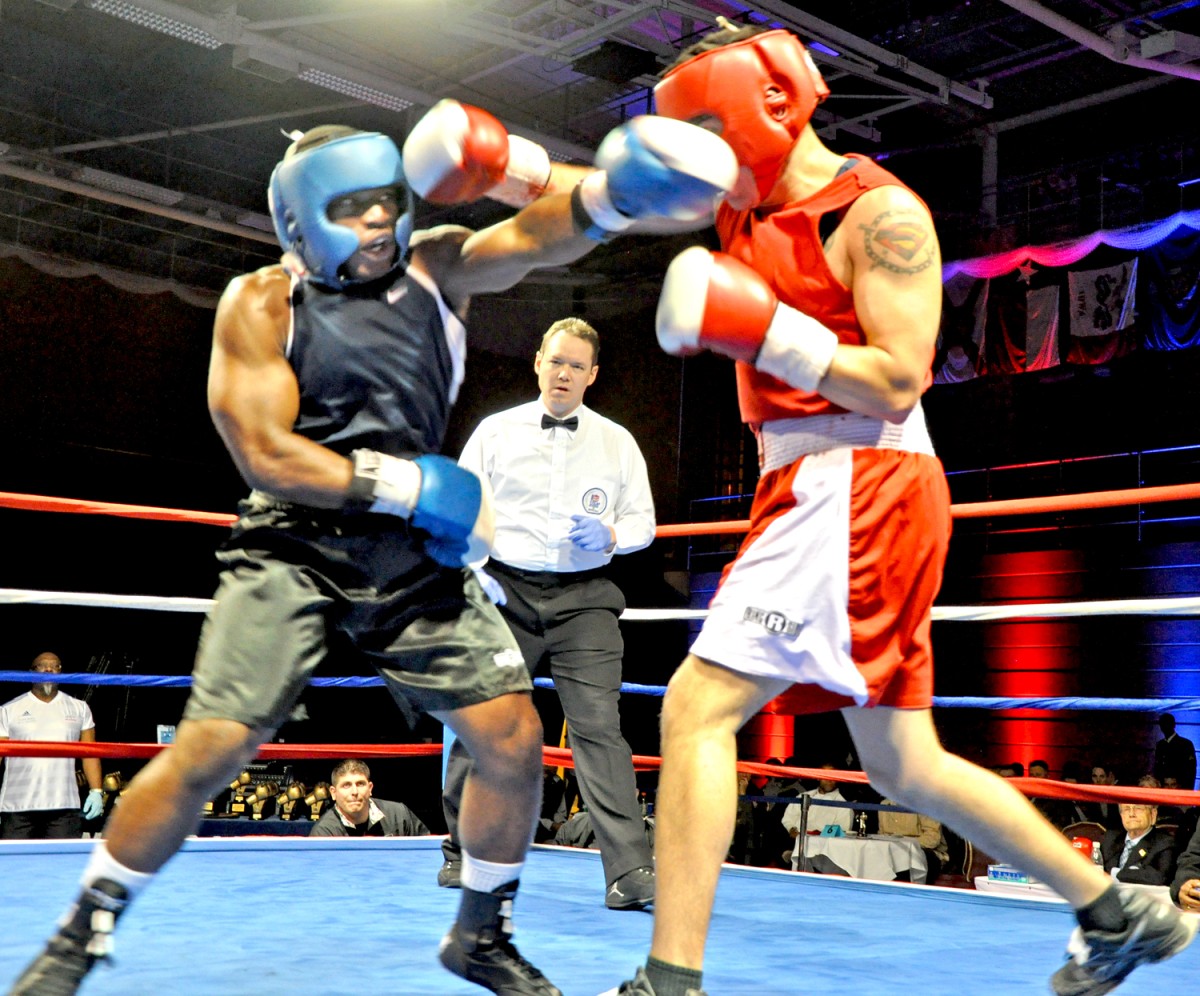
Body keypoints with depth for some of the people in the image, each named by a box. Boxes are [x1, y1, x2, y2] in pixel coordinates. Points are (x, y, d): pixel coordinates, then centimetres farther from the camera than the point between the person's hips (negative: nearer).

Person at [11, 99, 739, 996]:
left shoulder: (436, 267, 2)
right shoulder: (262, 304, -7)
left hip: (418, 559, 4)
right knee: (208, 752, -9)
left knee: (513, 740, -3)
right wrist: (413, 484, -17)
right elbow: (264, 454, -15)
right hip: (295, 552, -3)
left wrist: (608, 187, -36)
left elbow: (542, 237, -14)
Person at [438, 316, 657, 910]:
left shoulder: (617, 442, 10)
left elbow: (642, 521, 12)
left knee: (599, 726, -12)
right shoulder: (495, 431, 8)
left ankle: (629, 872, -14)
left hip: (585, 599, 0)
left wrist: (610, 535, -10)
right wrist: (473, 572, -5)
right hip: (505, 593, 1)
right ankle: (461, 854, 24)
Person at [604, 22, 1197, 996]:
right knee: (906, 768, 14)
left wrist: (763, 329, -20)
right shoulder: (744, 209, 17)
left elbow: (899, 383, -14)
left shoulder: (879, 212, -7)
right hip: (812, 488, 9)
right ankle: (1116, 915, 27)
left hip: (860, 485, -9)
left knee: (697, 707, -15)